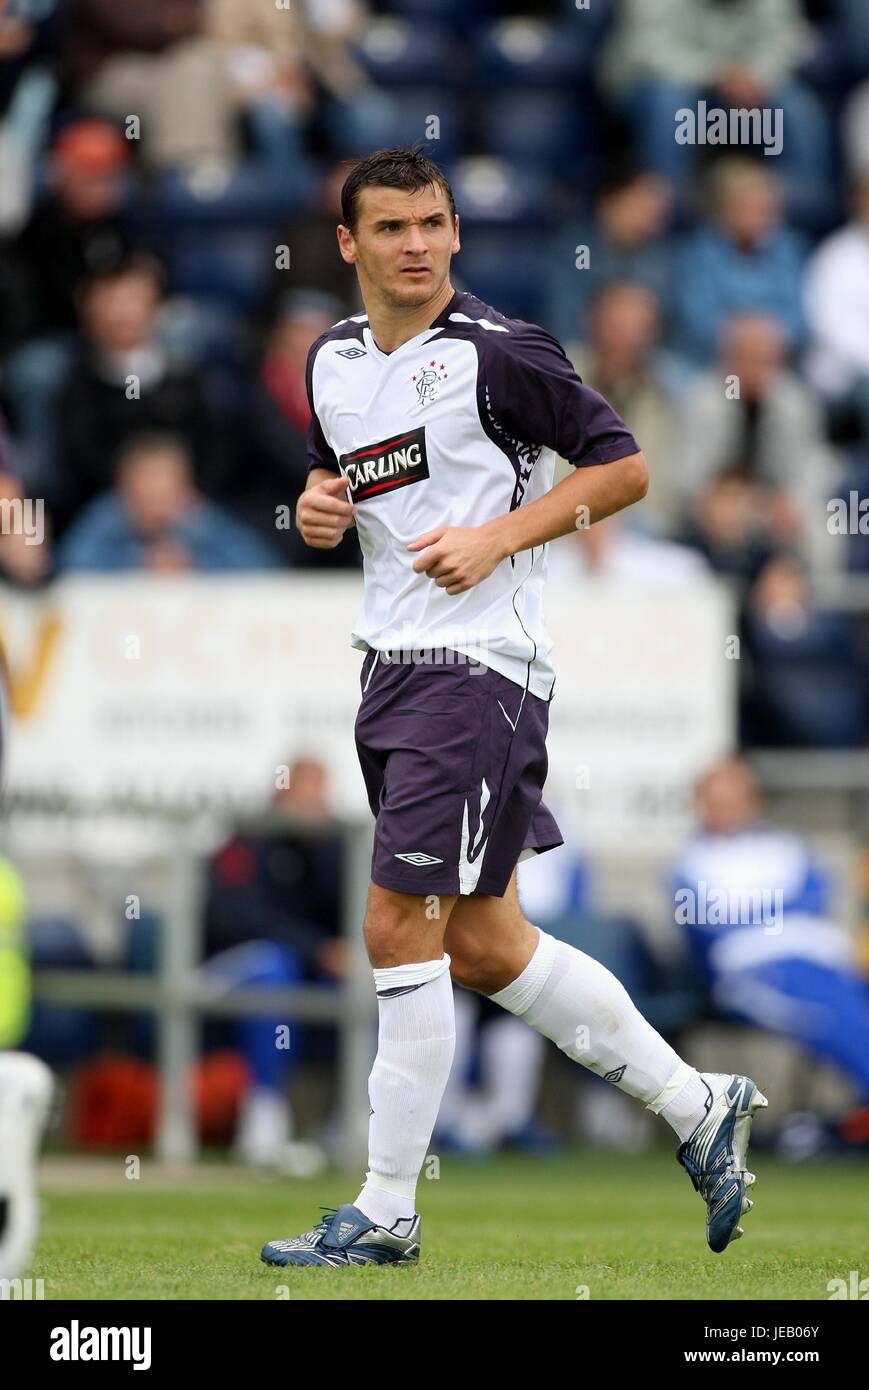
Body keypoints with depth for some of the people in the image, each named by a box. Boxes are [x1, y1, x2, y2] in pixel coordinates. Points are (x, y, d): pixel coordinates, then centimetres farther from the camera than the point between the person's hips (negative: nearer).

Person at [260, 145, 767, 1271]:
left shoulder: (499, 354, -11)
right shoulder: (332, 360, 10)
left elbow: (623, 467, -7)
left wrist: (500, 536, -17)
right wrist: (317, 501, 4)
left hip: (479, 663, -8)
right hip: (392, 663, 8)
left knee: (400, 928, -11)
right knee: (482, 947, 11)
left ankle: (386, 1213, -4)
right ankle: (698, 1105, 24)